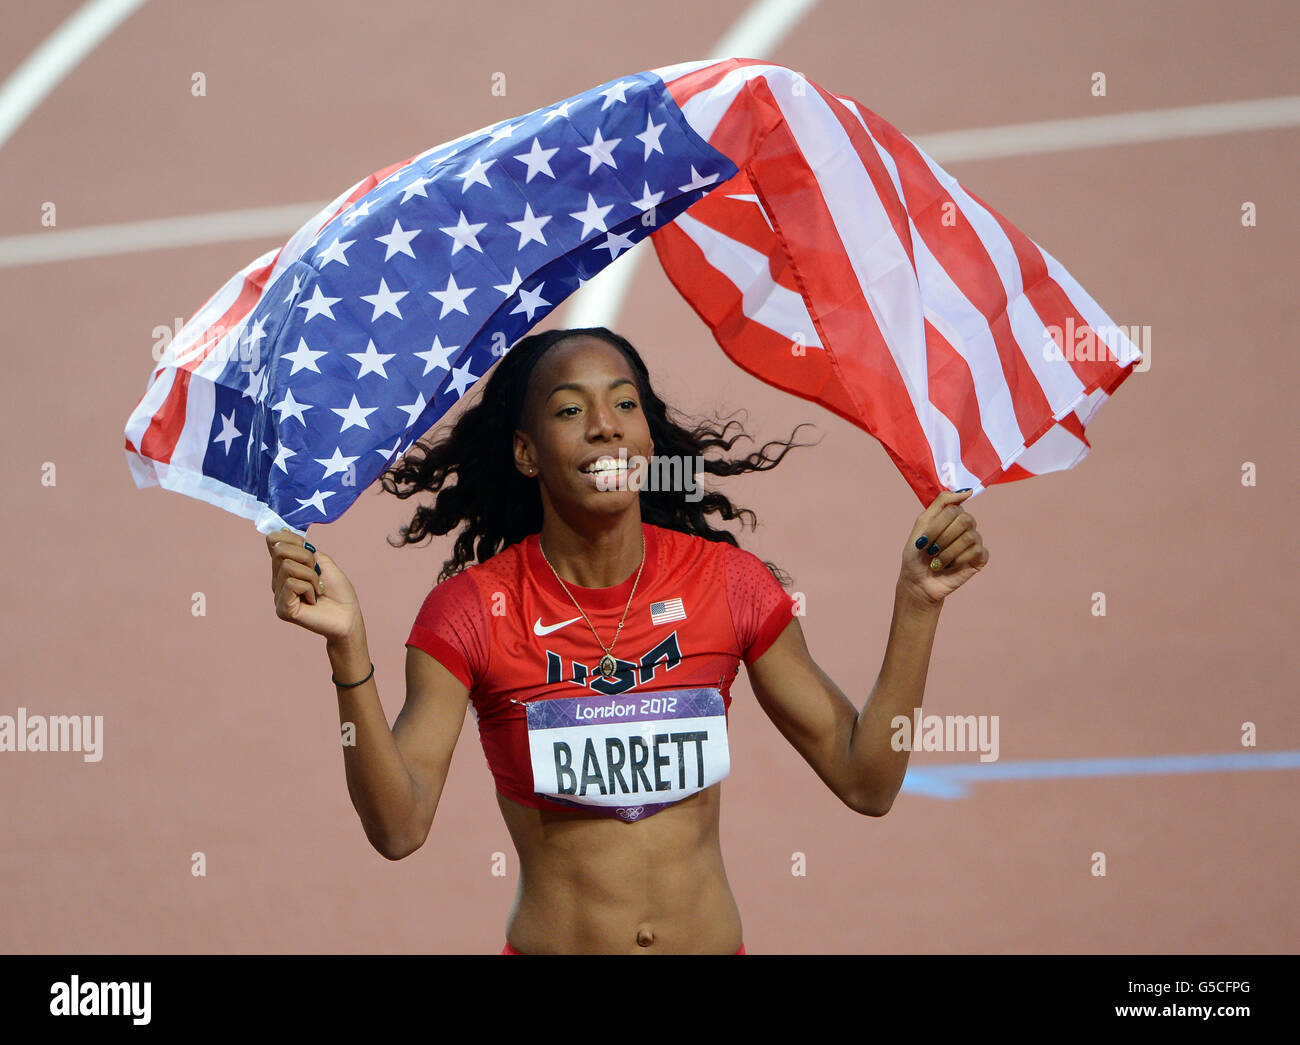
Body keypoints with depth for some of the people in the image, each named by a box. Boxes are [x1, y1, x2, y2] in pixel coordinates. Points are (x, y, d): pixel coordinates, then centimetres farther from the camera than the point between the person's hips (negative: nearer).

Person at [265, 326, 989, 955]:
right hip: (552, 946, -2)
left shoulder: (727, 582, -2)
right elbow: (399, 828, -18)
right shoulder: (473, 609, -8)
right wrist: (349, 649, -28)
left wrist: (919, 604, -9)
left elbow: (865, 782, 0)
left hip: (715, 942, 2)